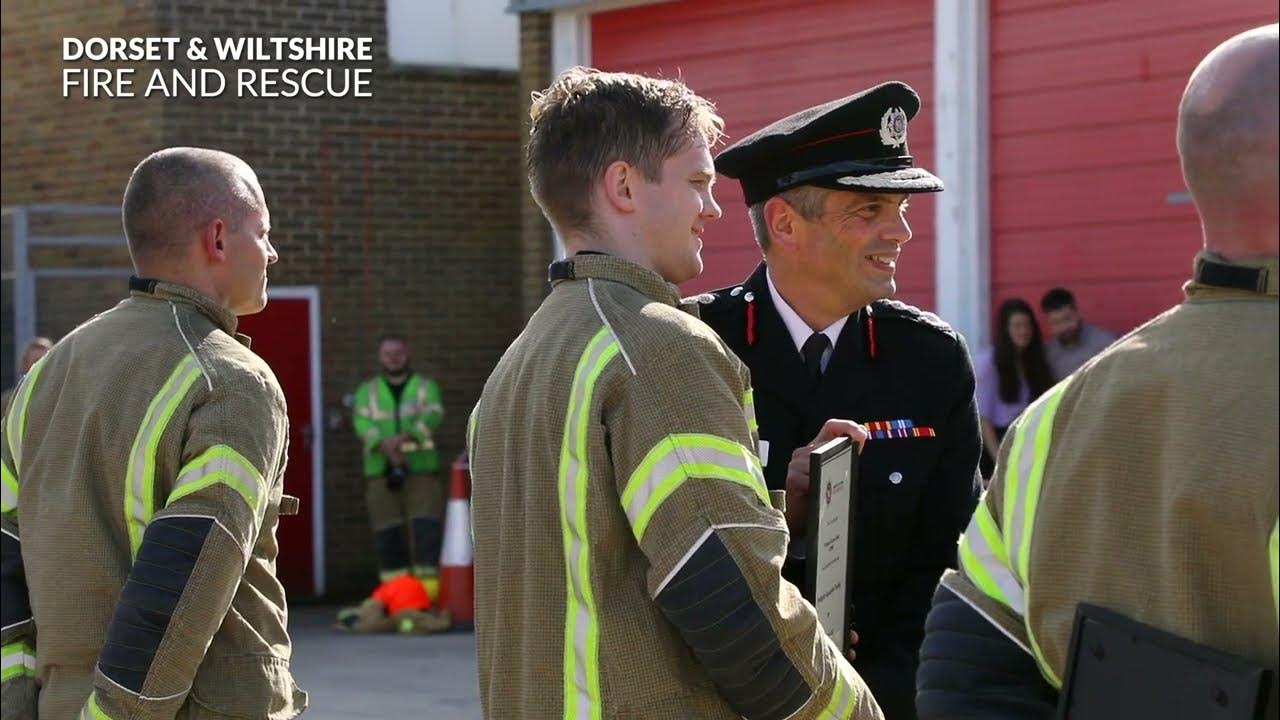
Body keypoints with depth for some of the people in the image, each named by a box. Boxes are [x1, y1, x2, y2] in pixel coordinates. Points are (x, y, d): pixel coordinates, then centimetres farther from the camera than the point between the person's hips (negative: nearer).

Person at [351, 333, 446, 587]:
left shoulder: (425, 386, 12)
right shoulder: (367, 391, 14)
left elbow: (433, 414, -7)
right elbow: (363, 423, -4)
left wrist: (407, 437, -26)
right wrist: (385, 446, -24)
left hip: (421, 470, -1)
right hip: (380, 471, 1)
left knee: (426, 527, -11)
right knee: (387, 532, 0)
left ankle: (428, 583, -13)